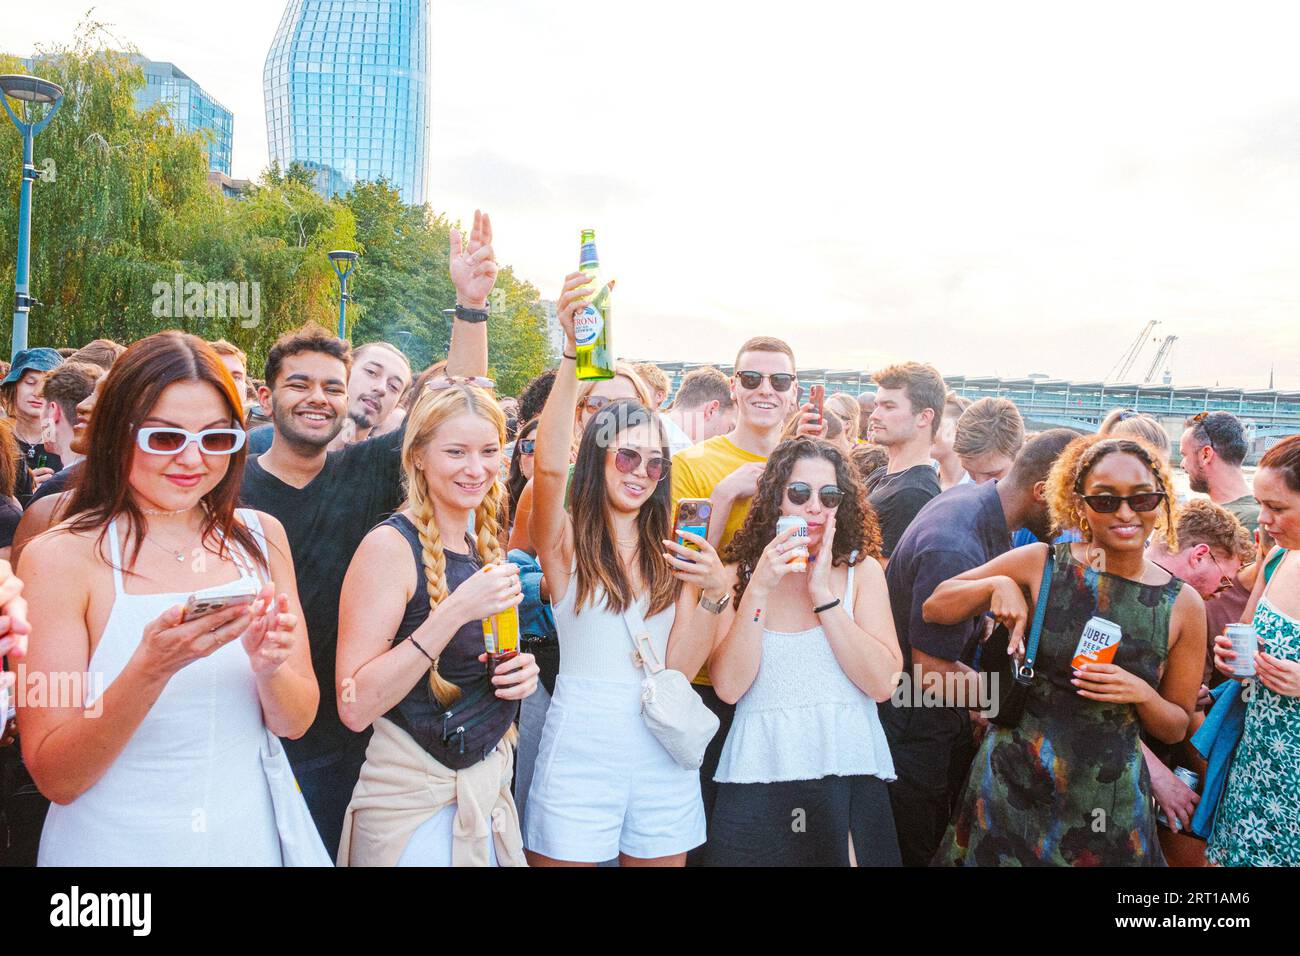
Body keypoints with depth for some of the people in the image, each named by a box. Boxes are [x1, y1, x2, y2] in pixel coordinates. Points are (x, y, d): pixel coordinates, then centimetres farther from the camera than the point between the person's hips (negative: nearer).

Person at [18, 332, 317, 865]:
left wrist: (268, 665, -22)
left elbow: (295, 723, -2)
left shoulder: (260, 537, -3)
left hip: (245, 839, 3)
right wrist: (152, 667, -30)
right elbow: (54, 777, -15)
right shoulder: (60, 557, -14)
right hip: (113, 847, -3)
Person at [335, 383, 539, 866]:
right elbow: (355, 708, -23)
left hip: (490, 787, 7)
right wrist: (455, 611, -29)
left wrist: (520, 671, -3)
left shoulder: (484, 547, 4)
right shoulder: (390, 545, -17)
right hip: (414, 803, -7)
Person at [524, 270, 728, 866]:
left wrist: (712, 592, -17)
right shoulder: (566, 537, -4)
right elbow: (549, 465, -26)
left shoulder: (672, 553, 7)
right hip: (580, 746, -4)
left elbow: (681, 665, -1)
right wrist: (573, 353, -34)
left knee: (661, 857, 16)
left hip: (663, 755, 4)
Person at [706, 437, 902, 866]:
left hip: (849, 771, 1)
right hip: (759, 774, 0)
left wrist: (823, 594, -14)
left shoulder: (862, 571, 2)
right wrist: (758, 589, -17)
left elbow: (883, 684, -9)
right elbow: (728, 687, -10)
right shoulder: (738, 574, 1)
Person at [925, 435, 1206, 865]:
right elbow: (933, 608, 0)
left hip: (1109, 805, 1)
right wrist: (996, 583, -17)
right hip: (1013, 785, -1)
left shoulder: (1184, 604, -3)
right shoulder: (1039, 564, -6)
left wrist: (1141, 694, -15)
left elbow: (1176, 728, 6)